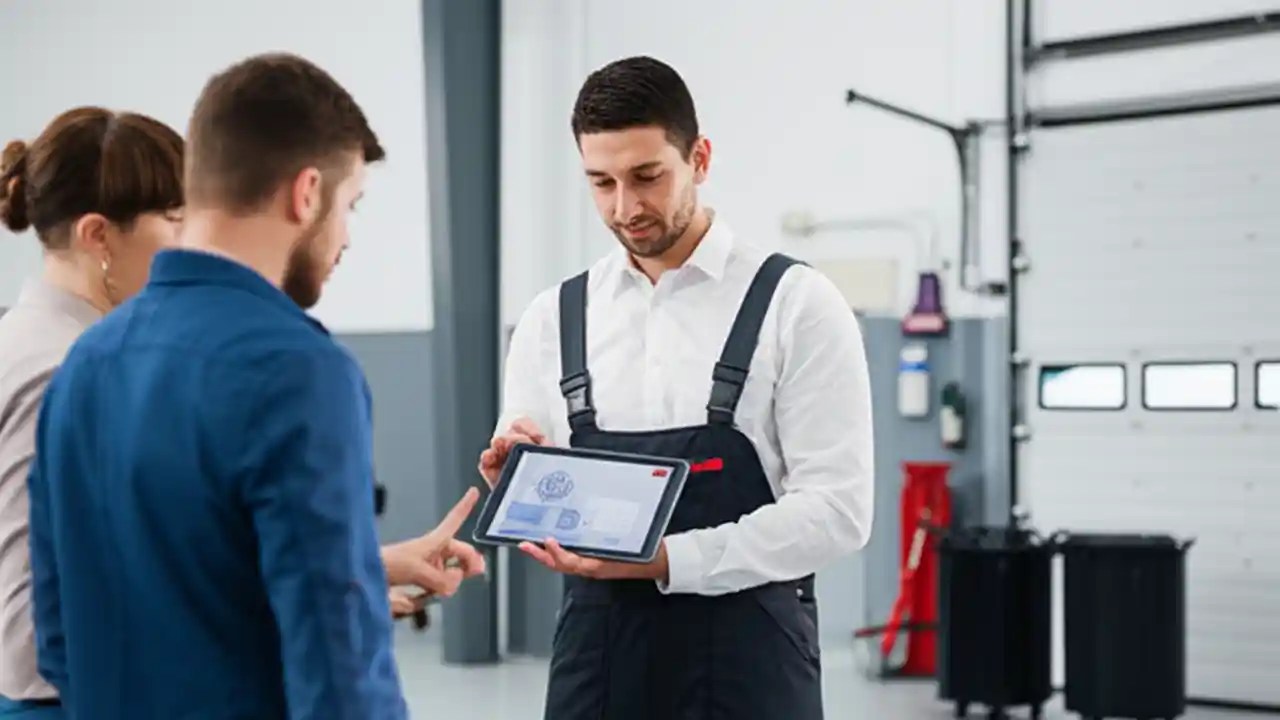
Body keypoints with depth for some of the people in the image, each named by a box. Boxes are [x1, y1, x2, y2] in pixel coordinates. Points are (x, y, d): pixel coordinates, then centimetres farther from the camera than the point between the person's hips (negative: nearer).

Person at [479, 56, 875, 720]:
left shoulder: (797, 305, -5)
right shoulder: (551, 319, 7)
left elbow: (835, 508, -11)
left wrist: (667, 560, -22)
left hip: (745, 665, -3)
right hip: (596, 659, 4)